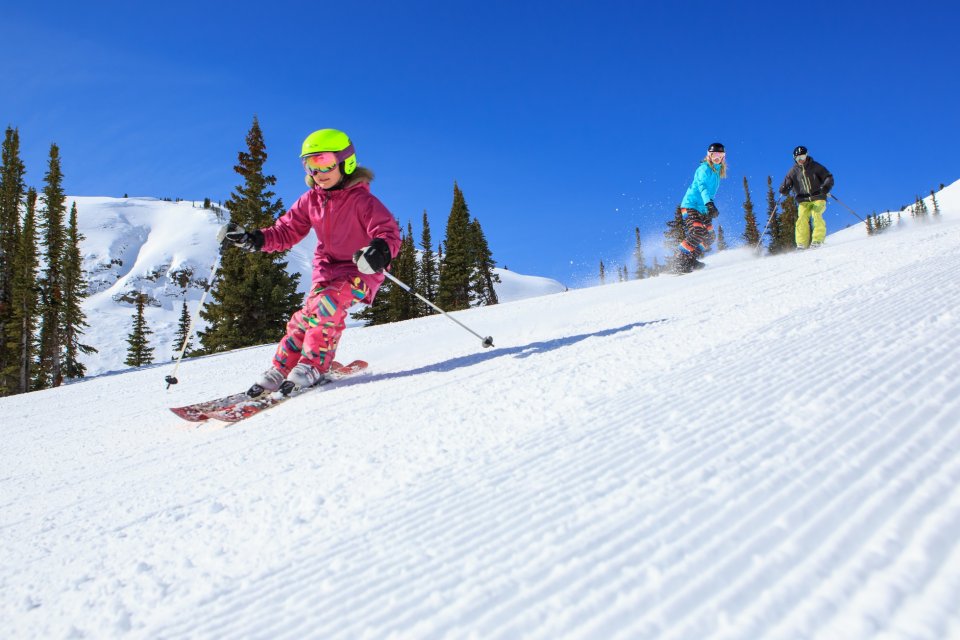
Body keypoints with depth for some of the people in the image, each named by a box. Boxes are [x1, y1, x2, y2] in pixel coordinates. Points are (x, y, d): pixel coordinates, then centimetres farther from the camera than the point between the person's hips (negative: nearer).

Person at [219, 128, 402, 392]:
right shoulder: (310, 200, 1)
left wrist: (382, 250, -50)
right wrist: (252, 239, -11)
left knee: (326, 304, -28)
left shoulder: (361, 199, -18)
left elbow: (389, 231, -26)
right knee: (305, 317, -8)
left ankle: (313, 365, -17)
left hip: (360, 270, -5)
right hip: (327, 269, 6)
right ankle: (279, 371, 1)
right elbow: (286, 232, 5)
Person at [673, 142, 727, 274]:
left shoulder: (717, 171, 16)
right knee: (697, 233, -24)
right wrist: (710, 204, -43)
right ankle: (680, 262, -19)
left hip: (703, 209, 9)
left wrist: (710, 208, 29)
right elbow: (702, 187, -28)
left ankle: (690, 260, 12)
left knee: (709, 237, 3)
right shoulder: (704, 169, -12)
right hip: (691, 205, -9)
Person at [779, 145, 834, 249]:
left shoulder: (815, 166, 2)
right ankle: (802, 244, -19)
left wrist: (825, 187, -20)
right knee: (802, 218, -18)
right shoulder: (793, 171, 8)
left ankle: (818, 240, -22)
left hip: (818, 198, -2)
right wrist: (784, 190, -18)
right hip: (804, 201, 2)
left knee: (816, 215, -24)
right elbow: (786, 184, 8)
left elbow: (829, 178, 2)